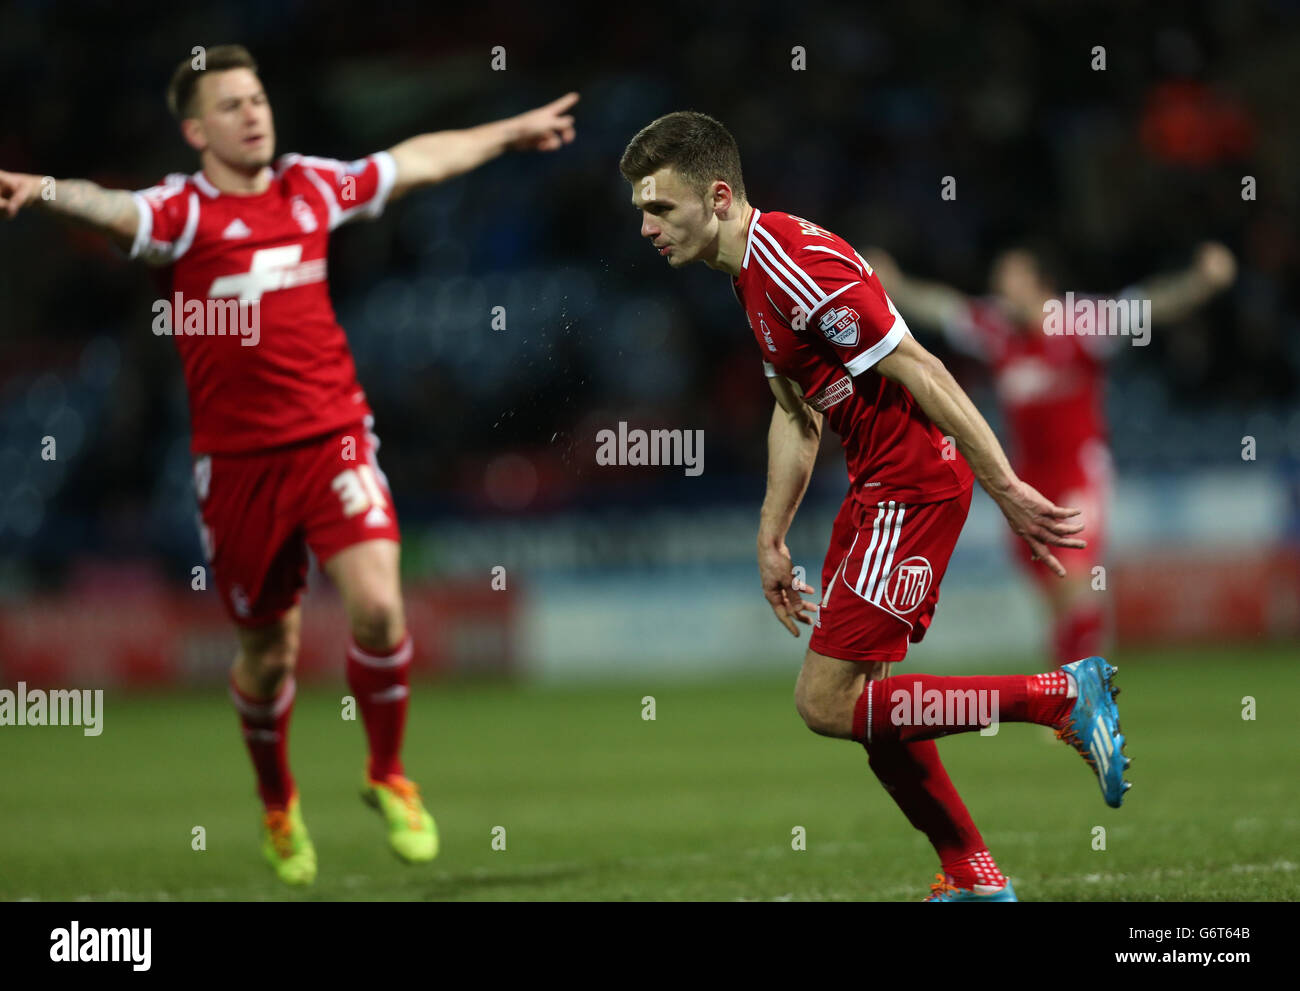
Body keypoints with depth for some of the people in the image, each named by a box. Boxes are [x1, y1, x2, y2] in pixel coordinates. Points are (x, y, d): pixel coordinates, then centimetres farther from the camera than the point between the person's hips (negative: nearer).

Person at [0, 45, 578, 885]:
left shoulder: (313, 186, 8)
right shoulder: (184, 210, -6)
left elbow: (419, 159, 24)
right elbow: (111, 209, -28)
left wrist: (510, 132, 36)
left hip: (333, 438, 2)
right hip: (238, 460, -2)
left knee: (378, 605, -17)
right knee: (268, 652, 8)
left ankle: (388, 776, 7)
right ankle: (278, 805, 36)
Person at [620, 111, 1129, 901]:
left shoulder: (798, 268, -21)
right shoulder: (755, 266, 11)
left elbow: (922, 373, -22)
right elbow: (795, 414, 21)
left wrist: (1008, 491, -23)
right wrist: (772, 539, 21)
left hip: (915, 486, -10)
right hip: (878, 487, 10)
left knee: (826, 703, -11)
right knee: (863, 700, 13)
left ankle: (1064, 696, -10)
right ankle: (975, 879, 22)